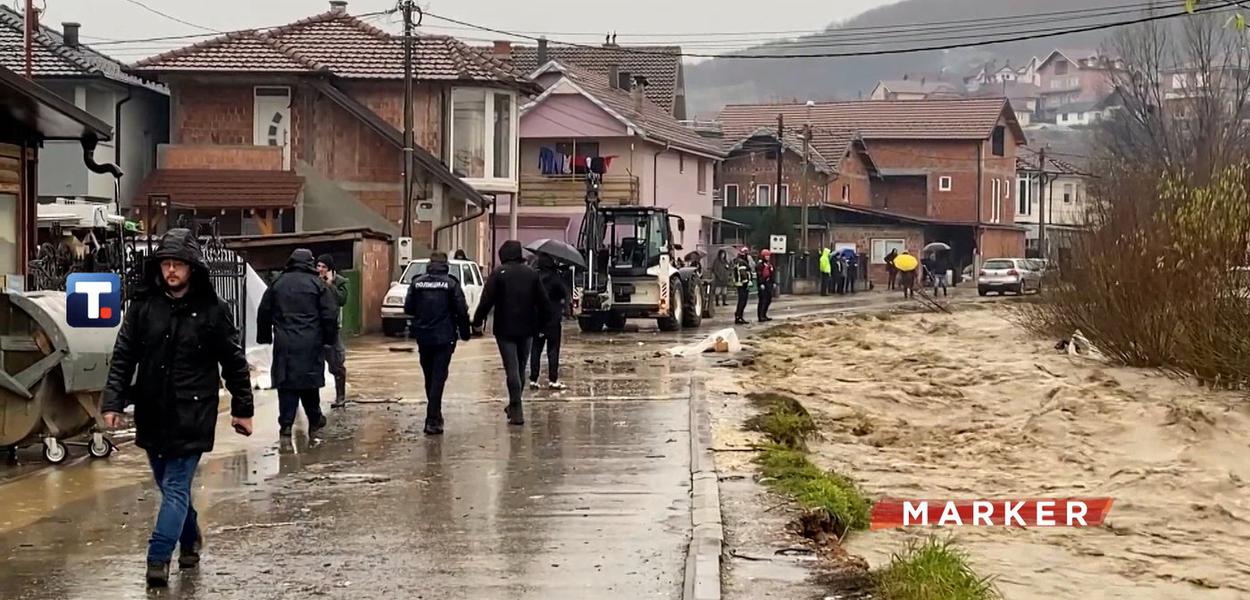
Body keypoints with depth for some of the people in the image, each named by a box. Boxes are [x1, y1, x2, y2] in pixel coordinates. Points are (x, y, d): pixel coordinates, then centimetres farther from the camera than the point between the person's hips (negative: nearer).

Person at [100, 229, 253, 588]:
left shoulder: (213, 310, -7)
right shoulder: (143, 306, 0)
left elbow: (234, 363, 0)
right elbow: (123, 357, 2)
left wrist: (242, 408, 3)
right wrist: (113, 402, -6)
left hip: (192, 416, -4)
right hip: (152, 413, 4)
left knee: (175, 487, -6)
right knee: (169, 484, 16)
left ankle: (159, 558, -7)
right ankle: (190, 539, 36)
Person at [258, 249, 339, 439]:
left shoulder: (278, 283, 7)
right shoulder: (317, 284, -1)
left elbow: (264, 312, 12)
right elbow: (330, 315, -3)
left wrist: (264, 337, 21)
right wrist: (330, 338, 8)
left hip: (284, 344, 1)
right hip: (310, 343, -1)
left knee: (286, 382, 2)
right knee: (310, 381, 11)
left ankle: (286, 423, -6)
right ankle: (314, 420, 20)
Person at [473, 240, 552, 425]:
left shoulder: (499, 273, -8)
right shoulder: (531, 273, 5)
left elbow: (487, 300, -13)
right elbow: (543, 302, 7)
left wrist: (478, 320, -1)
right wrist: (541, 324, 17)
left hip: (505, 329, -4)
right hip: (526, 329, 4)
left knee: (512, 369, -3)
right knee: (521, 368, 16)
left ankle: (516, 410, -8)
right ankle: (515, 406, 27)